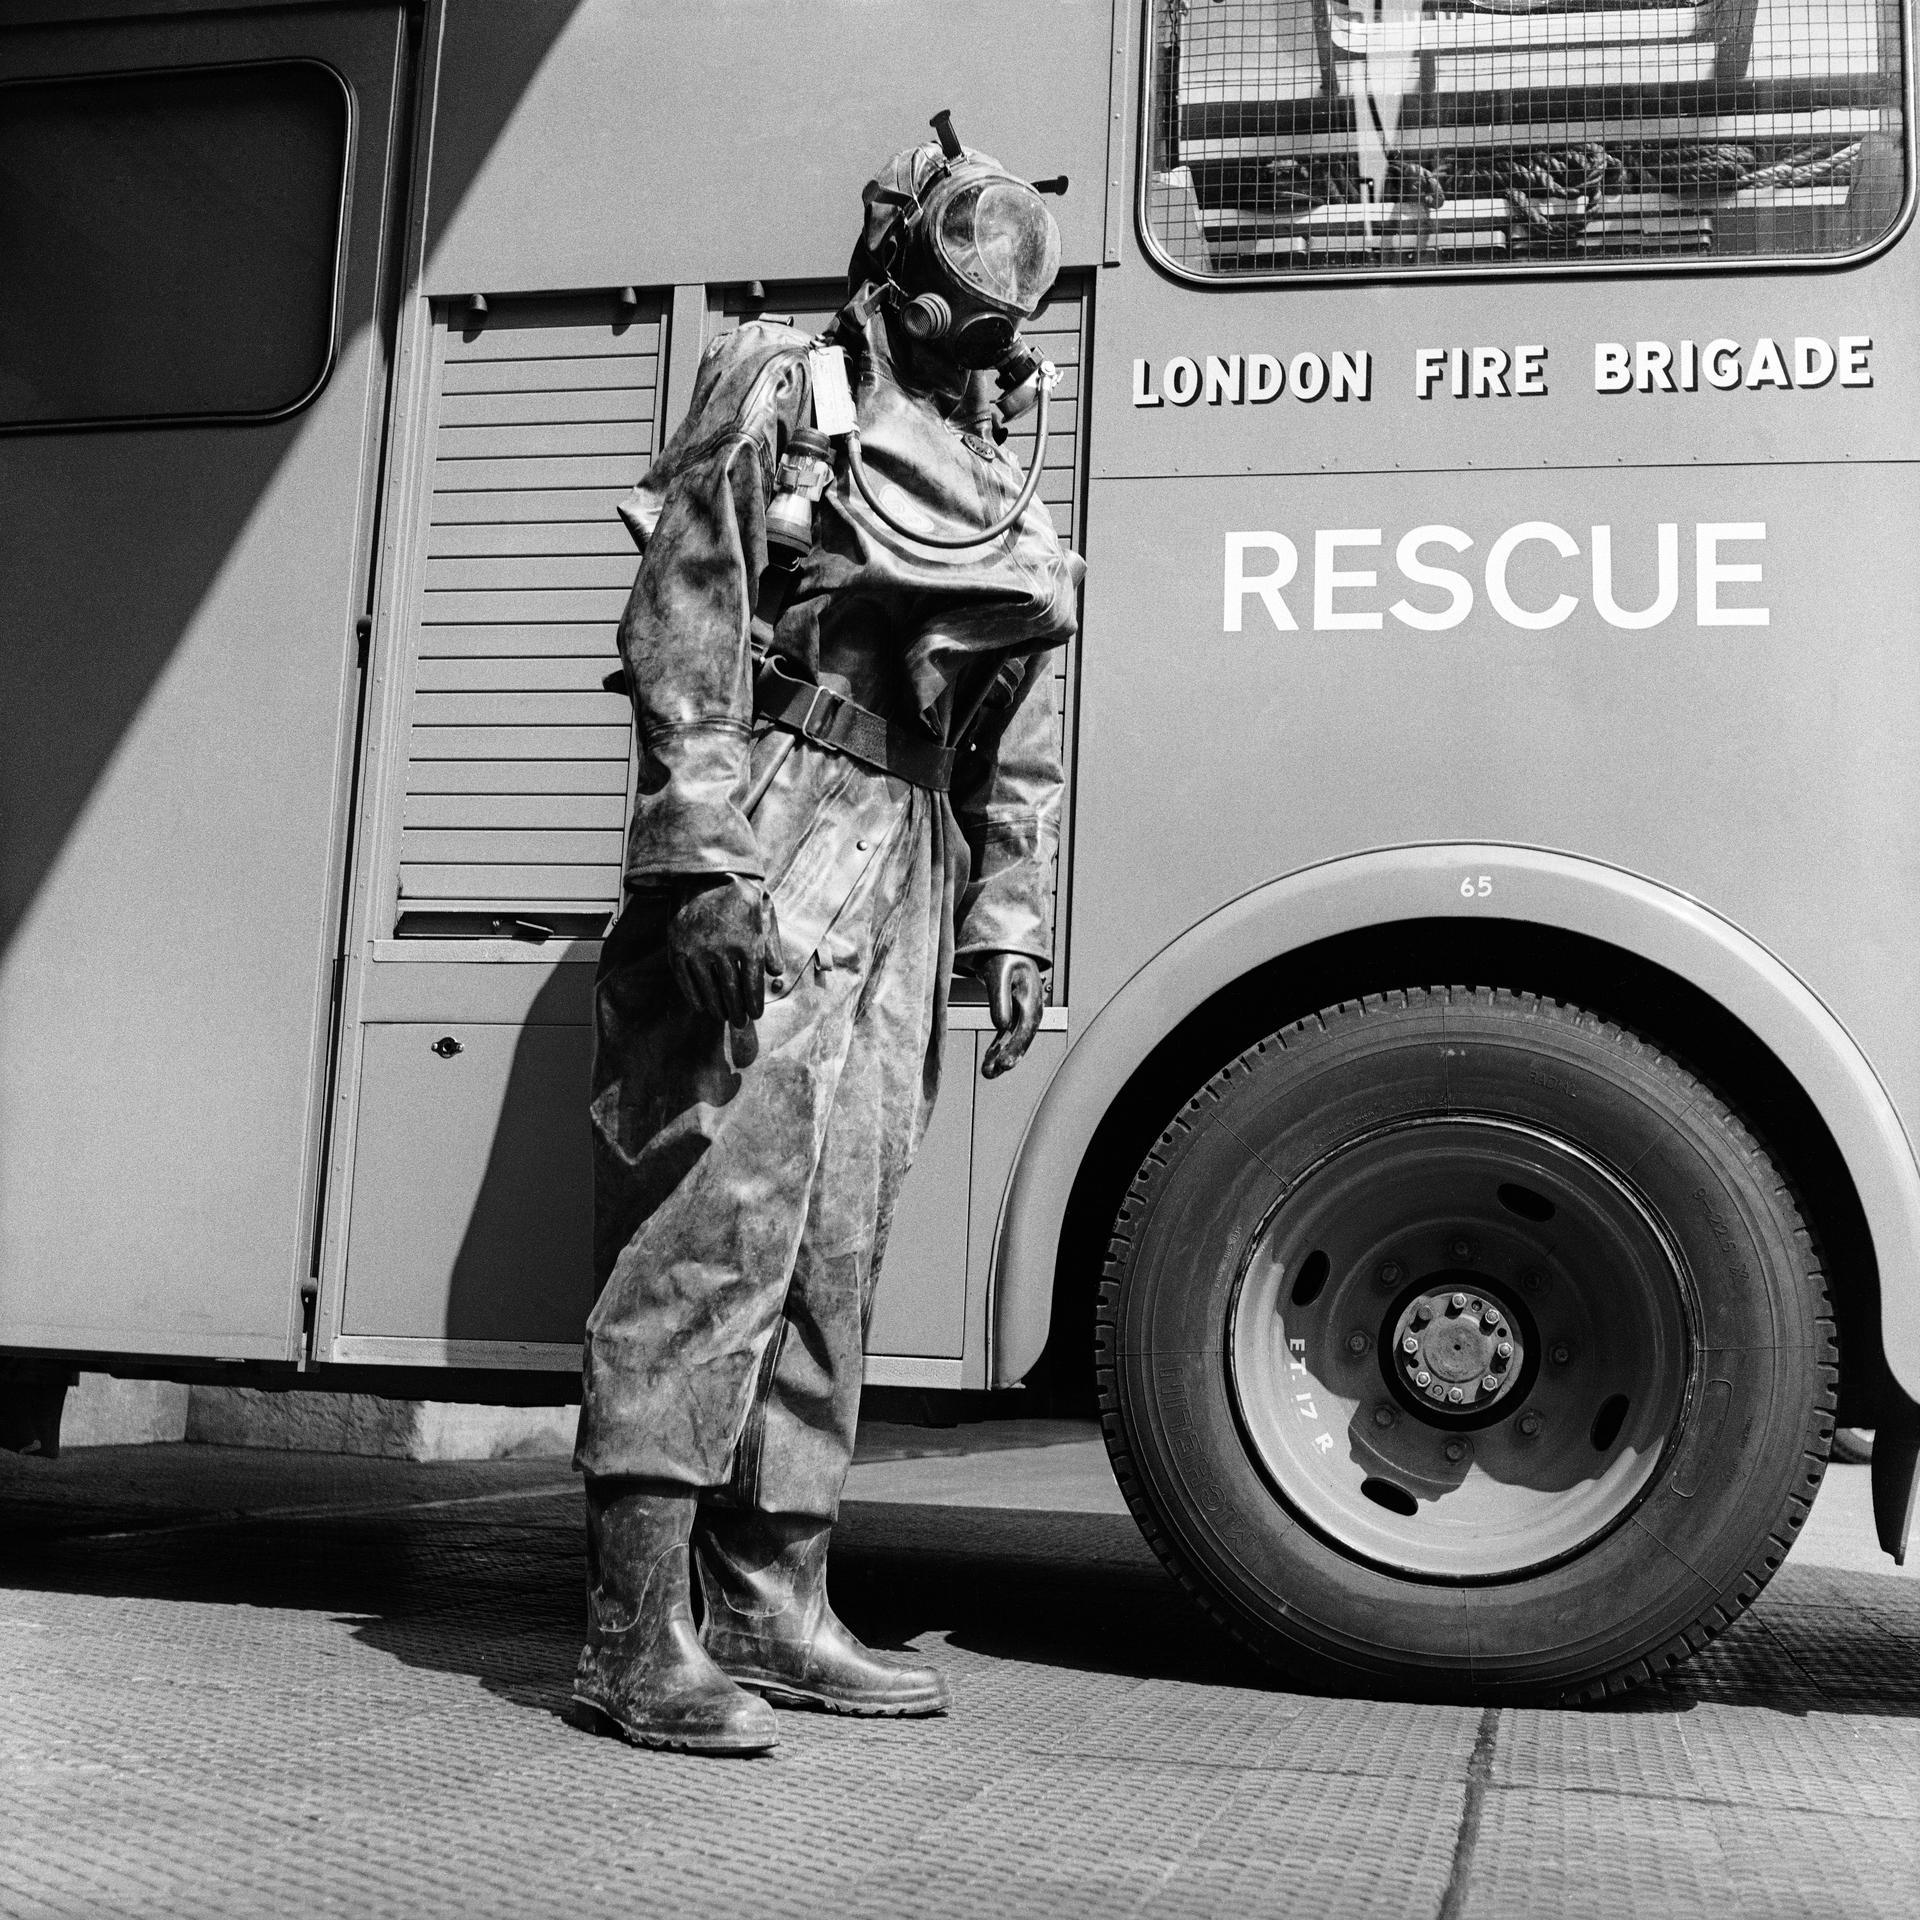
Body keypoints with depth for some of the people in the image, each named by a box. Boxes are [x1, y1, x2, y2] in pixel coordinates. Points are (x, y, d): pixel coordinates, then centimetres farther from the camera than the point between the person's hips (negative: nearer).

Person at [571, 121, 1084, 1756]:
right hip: (778, 841, -7)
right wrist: (705, 864, -18)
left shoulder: (1003, 489, 24)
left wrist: (1011, 922, 12)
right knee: (719, 1220, -13)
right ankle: (638, 1630, -10)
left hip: (910, 877, 7)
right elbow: (683, 635, -8)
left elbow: (1024, 738, 21)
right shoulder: (785, 397, 3)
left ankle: (772, 1605, 13)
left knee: (839, 1243, 6)